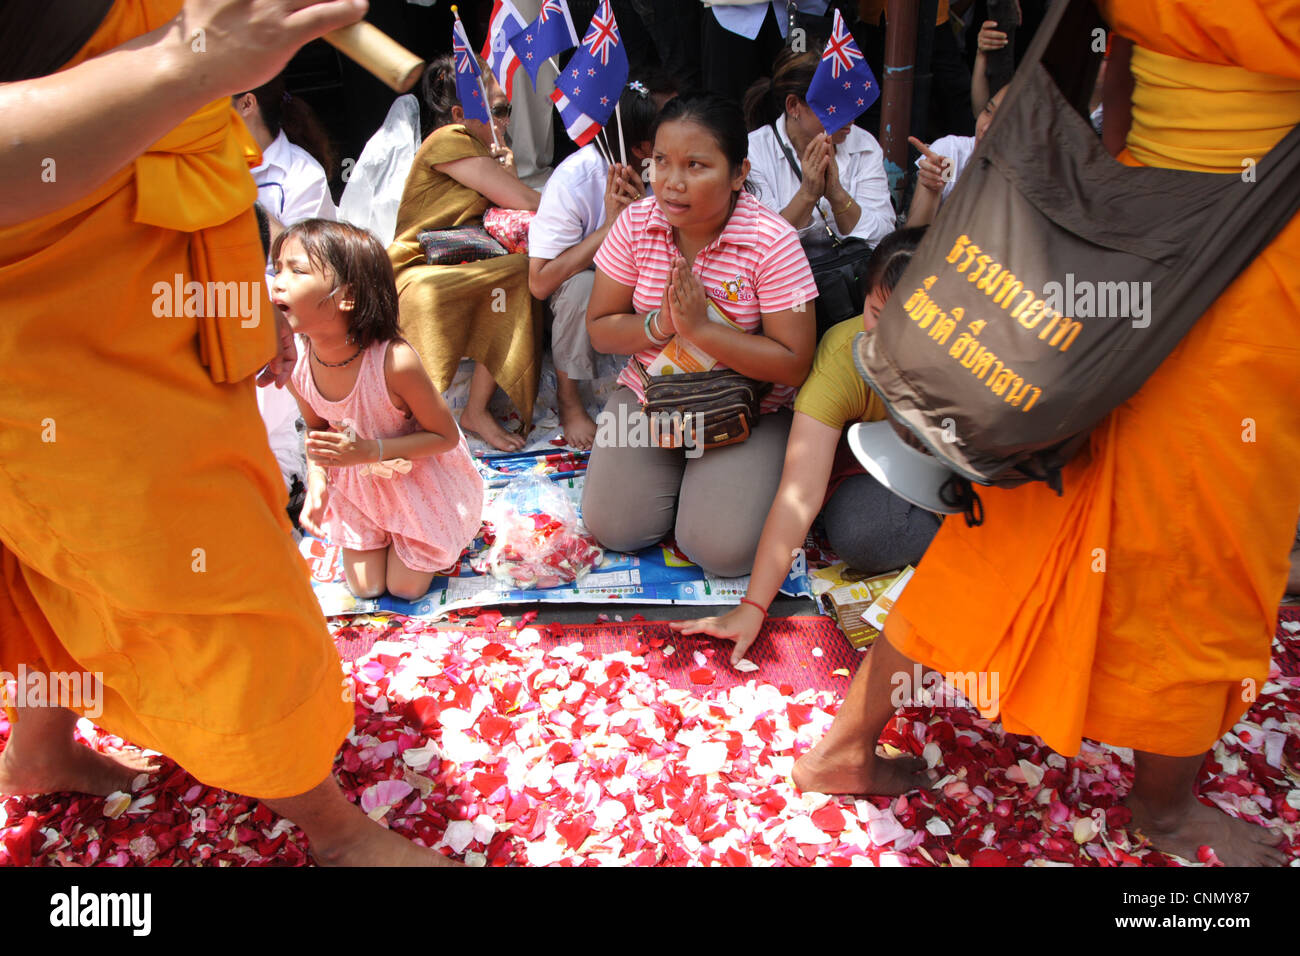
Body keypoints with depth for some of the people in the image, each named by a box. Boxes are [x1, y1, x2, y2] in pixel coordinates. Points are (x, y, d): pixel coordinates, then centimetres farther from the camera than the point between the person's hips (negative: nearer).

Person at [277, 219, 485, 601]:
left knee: (406, 588, 7)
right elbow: (317, 428, 1)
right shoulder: (296, 367, -22)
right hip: (358, 482, 4)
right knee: (365, 589, 13)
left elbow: (445, 436, -24)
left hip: (418, 479, -4)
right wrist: (317, 482, -16)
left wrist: (371, 451, -34)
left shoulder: (395, 361, -38)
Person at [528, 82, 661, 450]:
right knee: (582, 285, -37)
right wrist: (611, 227, -37)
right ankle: (568, 400, -16)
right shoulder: (574, 179, -30)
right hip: (570, 272, -3)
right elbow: (540, 282, -33)